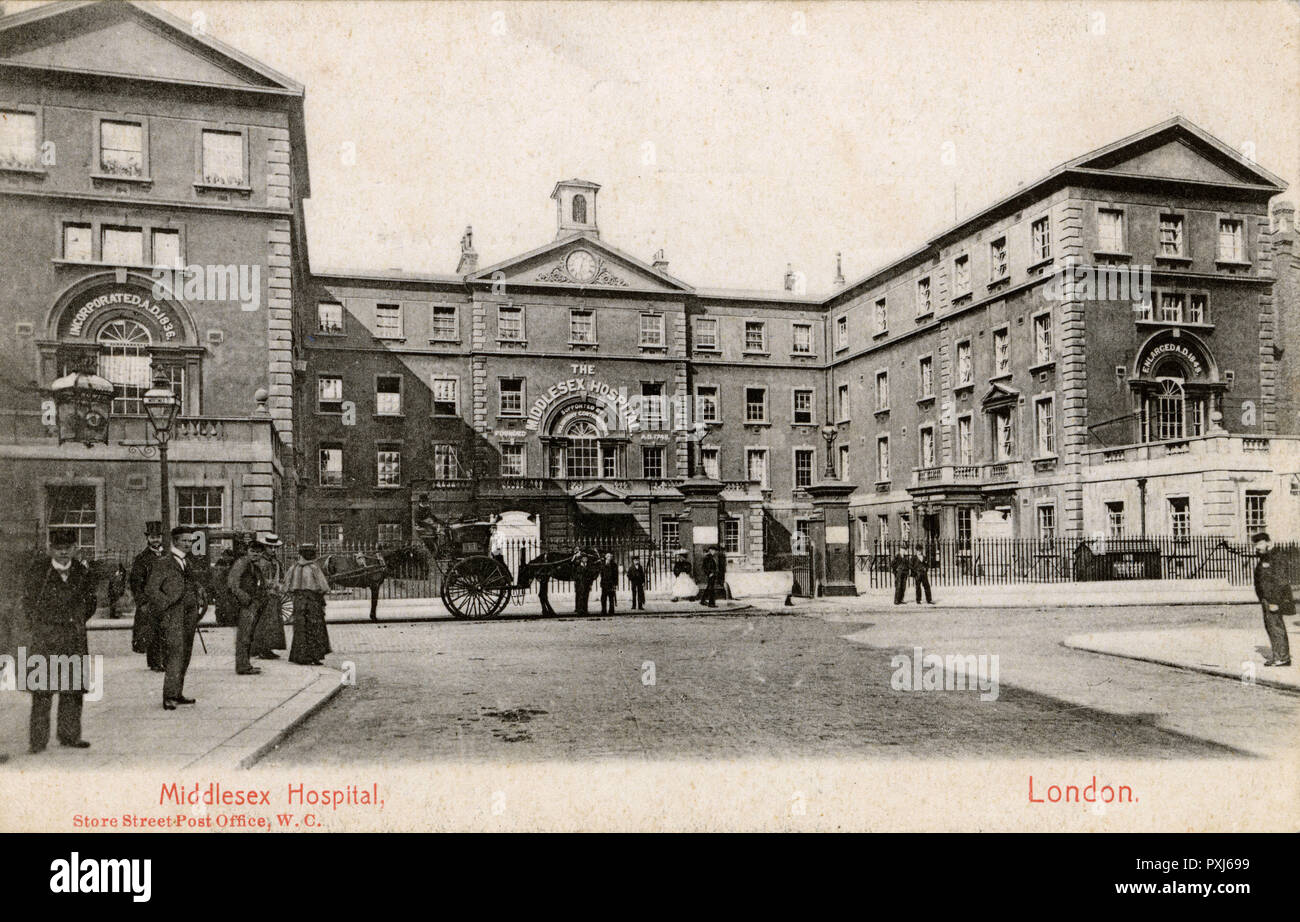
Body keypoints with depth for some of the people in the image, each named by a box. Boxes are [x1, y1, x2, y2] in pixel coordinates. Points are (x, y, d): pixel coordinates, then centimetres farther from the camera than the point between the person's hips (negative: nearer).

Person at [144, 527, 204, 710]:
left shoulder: (189, 563, 18)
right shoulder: (162, 563, -4)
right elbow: (150, 590, -8)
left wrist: (198, 608, 16)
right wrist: (167, 605, -13)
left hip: (190, 615, 7)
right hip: (173, 616, -7)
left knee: (185, 655, 8)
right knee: (175, 655, -12)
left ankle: (177, 694, 15)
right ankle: (169, 696, -10)